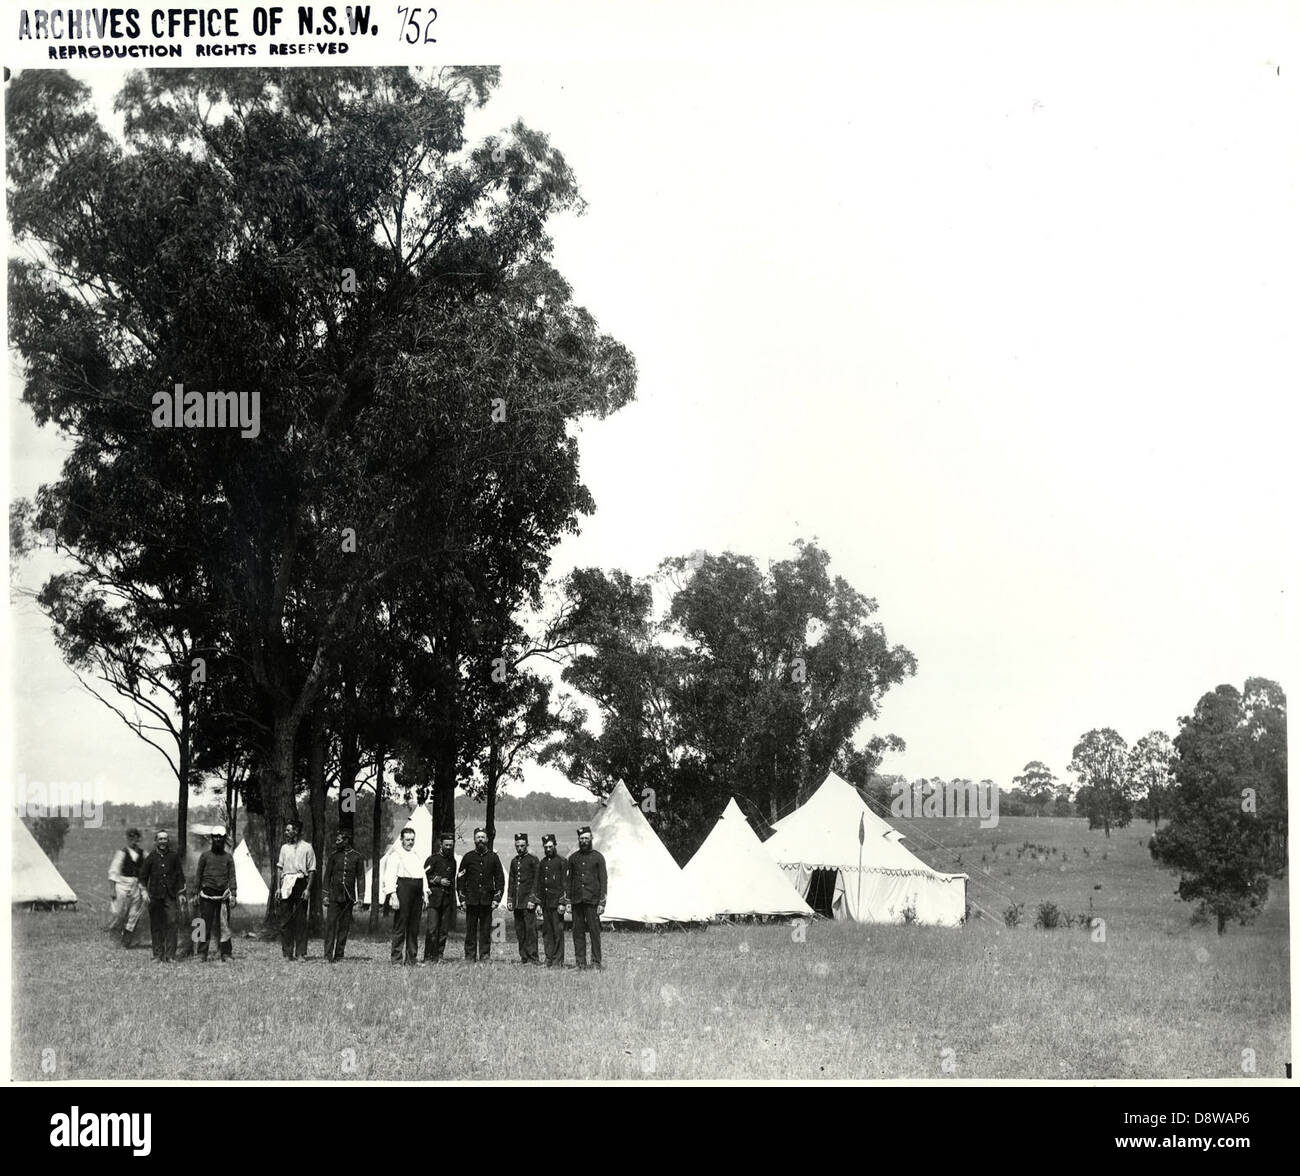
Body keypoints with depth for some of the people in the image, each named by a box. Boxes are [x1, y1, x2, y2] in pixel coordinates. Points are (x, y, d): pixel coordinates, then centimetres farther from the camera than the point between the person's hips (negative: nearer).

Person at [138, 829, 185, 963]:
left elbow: (180, 875, 10)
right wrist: (144, 891, 0)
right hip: (155, 896, 1)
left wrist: (181, 893, 6)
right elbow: (143, 875, 11)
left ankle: (170, 955, -6)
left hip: (170, 896, -1)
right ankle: (158, 955, 10)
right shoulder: (151, 857, 5)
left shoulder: (174, 856, 6)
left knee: (171, 924, -8)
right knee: (156, 926, 3)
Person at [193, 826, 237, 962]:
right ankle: (202, 955, 0)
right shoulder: (205, 855, 8)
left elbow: (232, 876, 6)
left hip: (223, 895, 1)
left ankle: (225, 954, 7)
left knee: (224, 925, 1)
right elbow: (198, 875, 10)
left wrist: (233, 894, -4)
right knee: (205, 925, -4)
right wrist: (196, 892, 4)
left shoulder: (228, 857, 10)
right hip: (207, 895, -1)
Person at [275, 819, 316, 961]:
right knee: (285, 919, 1)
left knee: (300, 919, -2)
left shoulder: (307, 847, 1)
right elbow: (279, 868, 15)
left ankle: (300, 953, 1)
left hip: (300, 883, -4)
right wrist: (278, 887, 6)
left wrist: (308, 889, -8)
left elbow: (311, 870, 0)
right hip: (286, 883, 4)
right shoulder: (284, 847, 14)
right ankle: (287, 953, 5)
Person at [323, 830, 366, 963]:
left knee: (344, 926, 4)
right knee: (331, 923, -8)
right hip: (334, 895, 0)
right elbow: (327, 876, 8)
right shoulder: (334, 856, 5)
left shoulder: (357, 857, 3)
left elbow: (360, 877, 6)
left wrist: (359, 897, 1)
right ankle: (328, 955, -11)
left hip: (349, 897, 0)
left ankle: (339, 954, 10)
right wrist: (325, 895, 2)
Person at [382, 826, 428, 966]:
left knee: (414, 928, 7)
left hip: (417, 894, 7)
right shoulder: (395, 855, -1)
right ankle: (396, 958, -5)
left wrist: (425, 893, 18)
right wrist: (393, 894, -19)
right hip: (403, 892, -7)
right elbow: (390, 876, -9)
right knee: (400, 926, -7)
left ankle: (411, 958, 11)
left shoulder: (416, 855, 22)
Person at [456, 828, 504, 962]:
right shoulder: (468, 857, 6)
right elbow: (460, 879, 7)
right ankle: (469, 957, 4)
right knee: (470, 930, 0)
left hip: (487, 900, 0)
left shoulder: (493, 857, 7)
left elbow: (500, 878, 8)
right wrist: (462, 899, 1)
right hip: (471, 900, 0)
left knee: (486, 930, 1)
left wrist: (497, 899, 0)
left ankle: (484, 956, 5)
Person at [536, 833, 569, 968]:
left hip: (557, 902, -6)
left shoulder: (562, 862, -2)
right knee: (547, 931, 5)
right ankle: (549, 958, 9)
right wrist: (538, 903, 12)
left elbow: (565, 884, -6)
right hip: (545, 903, 6)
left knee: (558, 931, -6)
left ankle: (558, 960, -4)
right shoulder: (542, 863, 15)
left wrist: (562, 903, -13)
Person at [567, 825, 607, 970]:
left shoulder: (597, 857, 1)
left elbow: (603, 881, -1)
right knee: (578, 932, 3)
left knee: (594, 932, -4)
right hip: (577, 901, 3)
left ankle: (596, 962, 0)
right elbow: (570, 880, 14)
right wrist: (568, 901, 6)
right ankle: (580, 962, 7)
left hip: (592, 901, -3)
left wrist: (602, 903, -8)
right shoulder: (573, 858, 11)